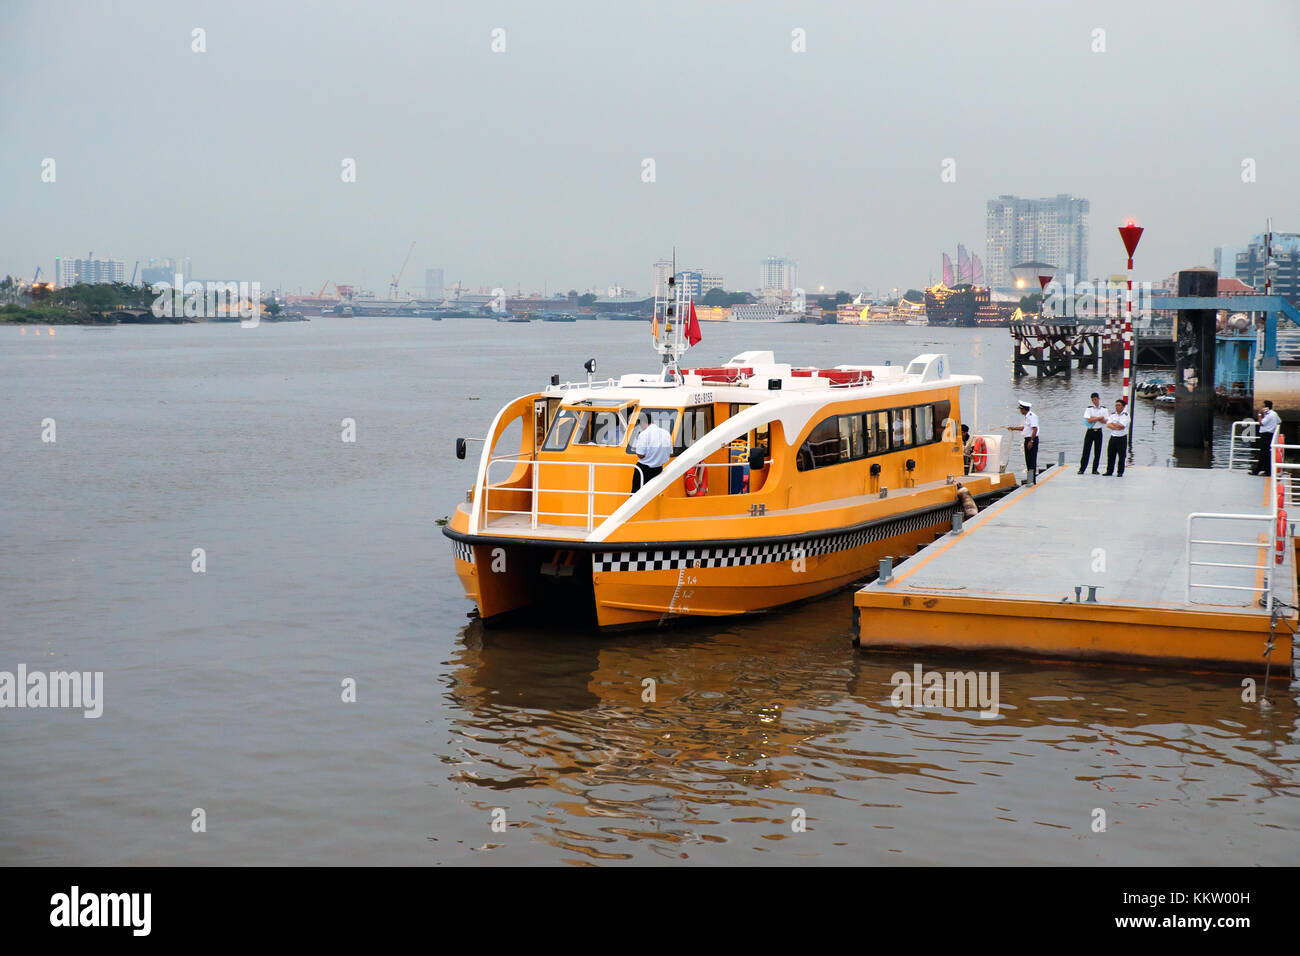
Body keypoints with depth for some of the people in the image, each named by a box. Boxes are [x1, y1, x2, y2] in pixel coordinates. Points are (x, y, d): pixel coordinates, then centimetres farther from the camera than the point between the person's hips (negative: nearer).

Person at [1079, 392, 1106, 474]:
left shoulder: (1103, 409, 6)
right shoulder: (1089, 408, 1)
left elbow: (1105, 421, -2)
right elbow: (1089, 420, -11)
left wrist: (1094, 418, -12)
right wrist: (1100, 418, -10)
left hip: (1098, 431, 1)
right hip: (1090, 431, -1)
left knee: (1097, 452, 3)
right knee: (1086, 450, -4)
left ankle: (1095, 469, 11)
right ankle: (1082, 469, -2)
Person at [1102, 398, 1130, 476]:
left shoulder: (1126, 415, -4)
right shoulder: (1112, 414, 11)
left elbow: (1121, 425, -17)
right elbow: (1108, 425, -2)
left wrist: (1112, 424, -5)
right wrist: (1117, 428, -16)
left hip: (1122, 438, -4)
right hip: (1113, 437, 4)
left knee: (1121, 456, -2)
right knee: (1110, 455, 6)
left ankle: (1120, 472, 4)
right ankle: (1109, 471, 15)